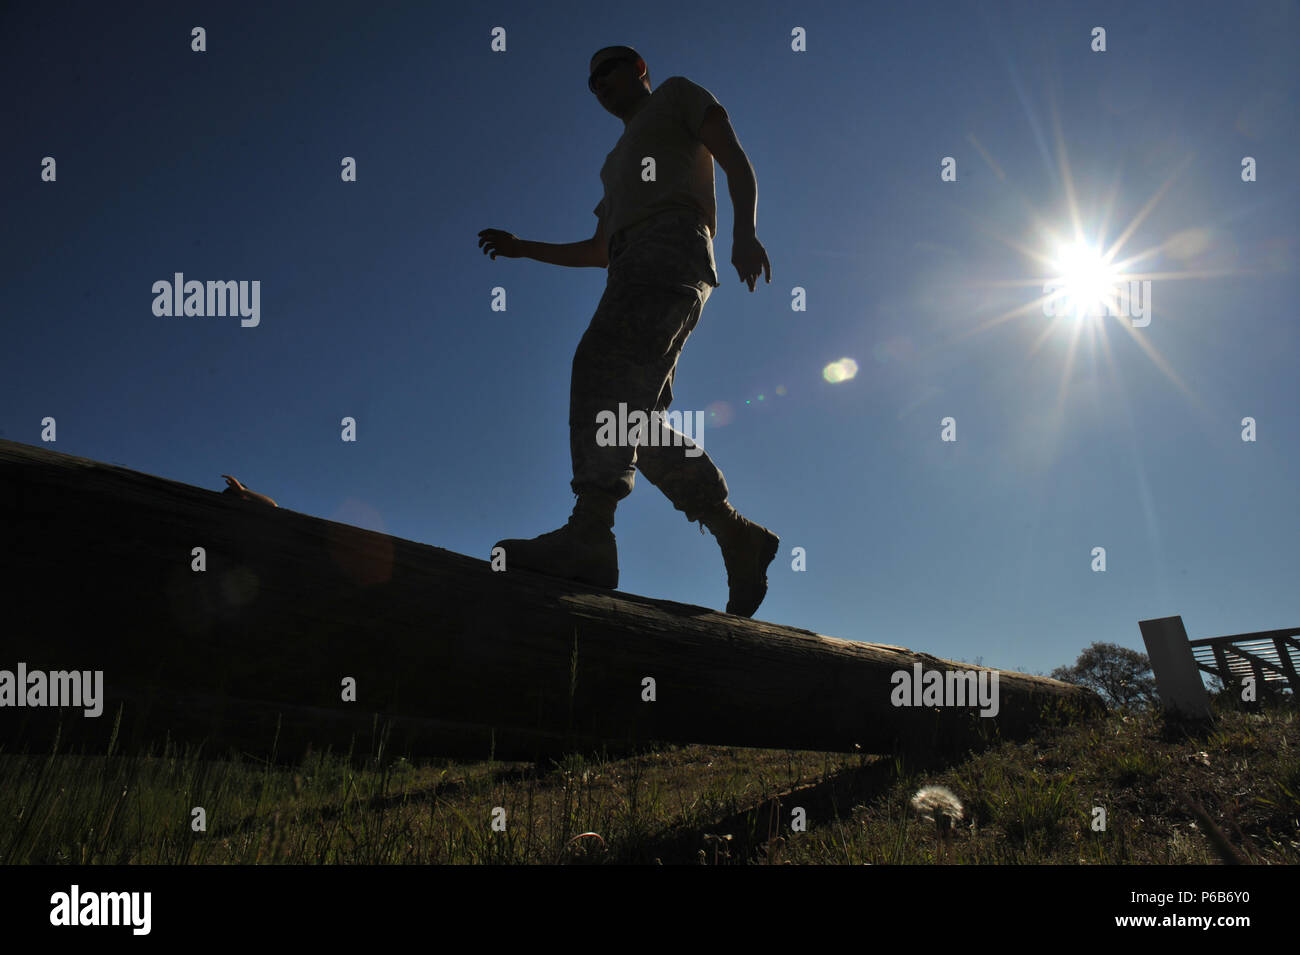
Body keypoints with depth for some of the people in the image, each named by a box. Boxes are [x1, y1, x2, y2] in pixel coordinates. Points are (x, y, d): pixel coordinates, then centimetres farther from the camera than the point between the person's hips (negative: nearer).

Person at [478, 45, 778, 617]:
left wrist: (744, 232, -14)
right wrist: (522, 249, 31)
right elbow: (599, 251, 39)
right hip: (632, 269, 8)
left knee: (603, 367, -30)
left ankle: (588, 533, -44)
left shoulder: (677, 94, 22)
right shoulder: (620, 162, 42)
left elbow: (737, 163, 6)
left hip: (672, 248, -7)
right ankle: (739, 538, -4)